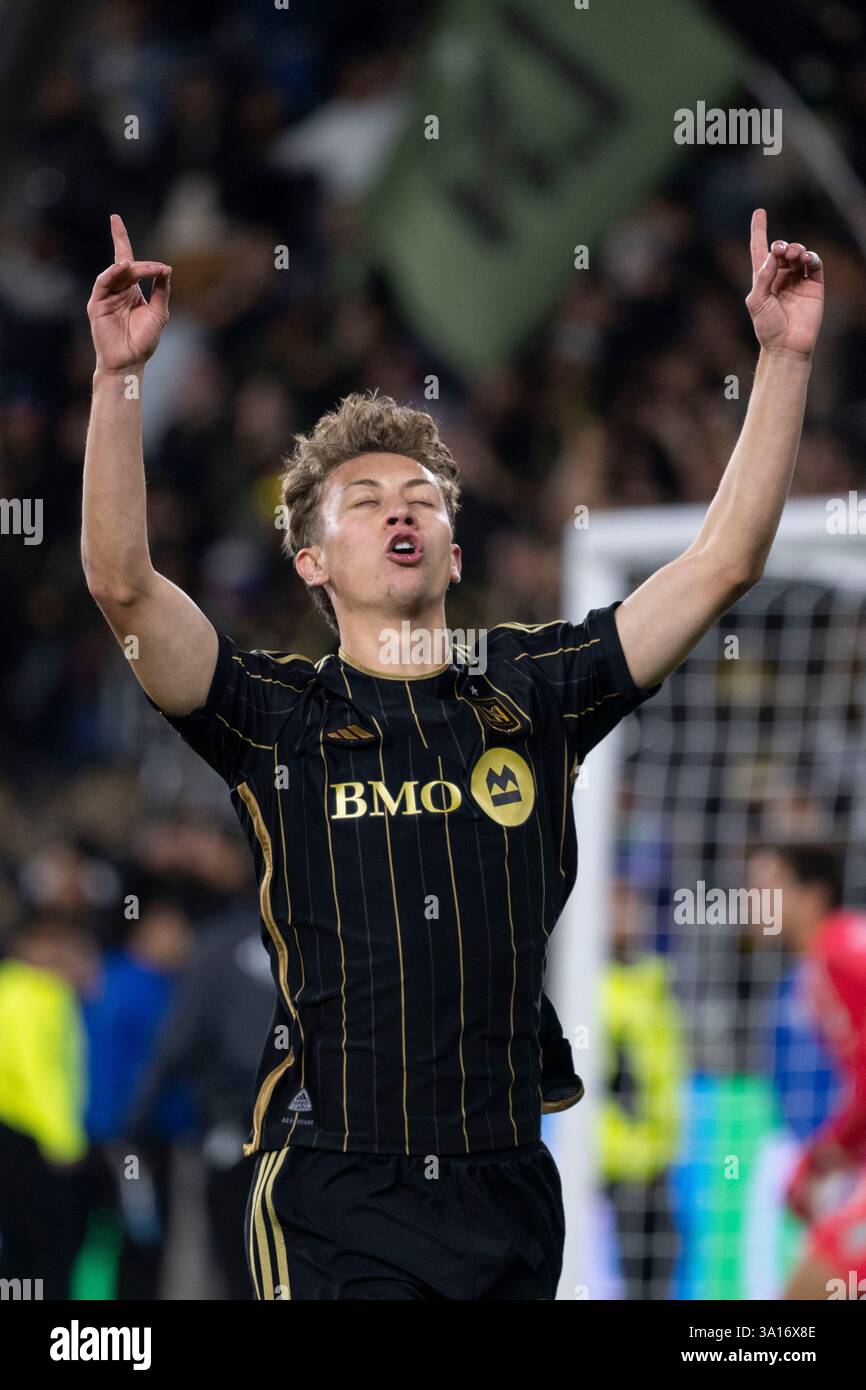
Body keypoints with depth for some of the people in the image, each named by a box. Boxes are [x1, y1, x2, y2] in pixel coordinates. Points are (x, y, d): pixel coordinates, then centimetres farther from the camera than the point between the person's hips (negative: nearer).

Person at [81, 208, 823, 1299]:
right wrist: (119, 376, -21)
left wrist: (784, 357, -1)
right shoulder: (280, 715, 1)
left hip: (513, 1197, 3)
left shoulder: (532, 691, 8)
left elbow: (725, 563, 5)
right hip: (336, 1202, -3)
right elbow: (122, 583, -12)